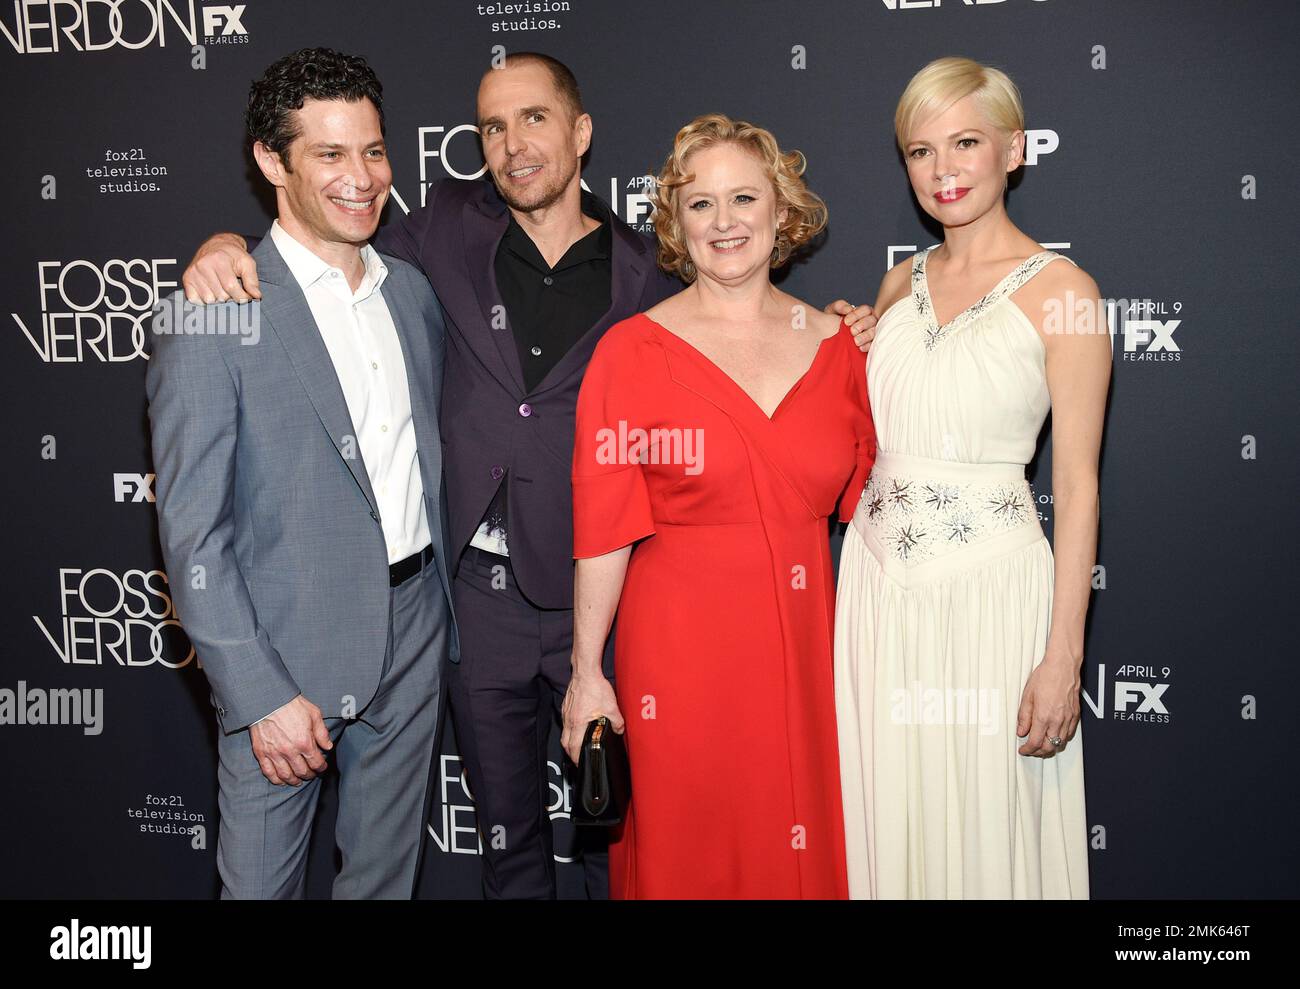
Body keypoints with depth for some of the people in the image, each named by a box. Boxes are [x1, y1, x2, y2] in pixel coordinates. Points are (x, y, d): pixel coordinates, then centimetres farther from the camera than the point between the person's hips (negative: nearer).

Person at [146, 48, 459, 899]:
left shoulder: (413, 293, 6)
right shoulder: (213, 315, -13)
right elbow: (192, 531, -15)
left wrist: (445, 618, 12)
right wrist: (260, 694, -17)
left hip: (413, 637, 5)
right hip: (285, 653, -5)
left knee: (387, 871, 18)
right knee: (262, 882, 11)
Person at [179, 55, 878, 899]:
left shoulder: (646, 275, 0)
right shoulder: (448, 233, 2)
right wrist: (226, 246, -6)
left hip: (598, 599, -1)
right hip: (482, 597, 2)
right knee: (507, 830, 18)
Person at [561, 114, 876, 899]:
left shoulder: (837, 344, 4)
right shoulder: (634, 352, -6)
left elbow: (866, 502, 9)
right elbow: (604, 531, -7)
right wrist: (586, 674, -7)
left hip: (805, 646, 3)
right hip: (682, 649, -3)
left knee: (806, 850, 14)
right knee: (687, 855, 10)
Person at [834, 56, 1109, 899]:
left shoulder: (1060, 290, -6)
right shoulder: (900, 284, 11)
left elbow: (1077, 486, -9)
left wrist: (1064, 655, -12)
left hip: (990, 585, -5)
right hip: (880, 580, 5)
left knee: (985, 822, 6)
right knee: (887, 816, 13)